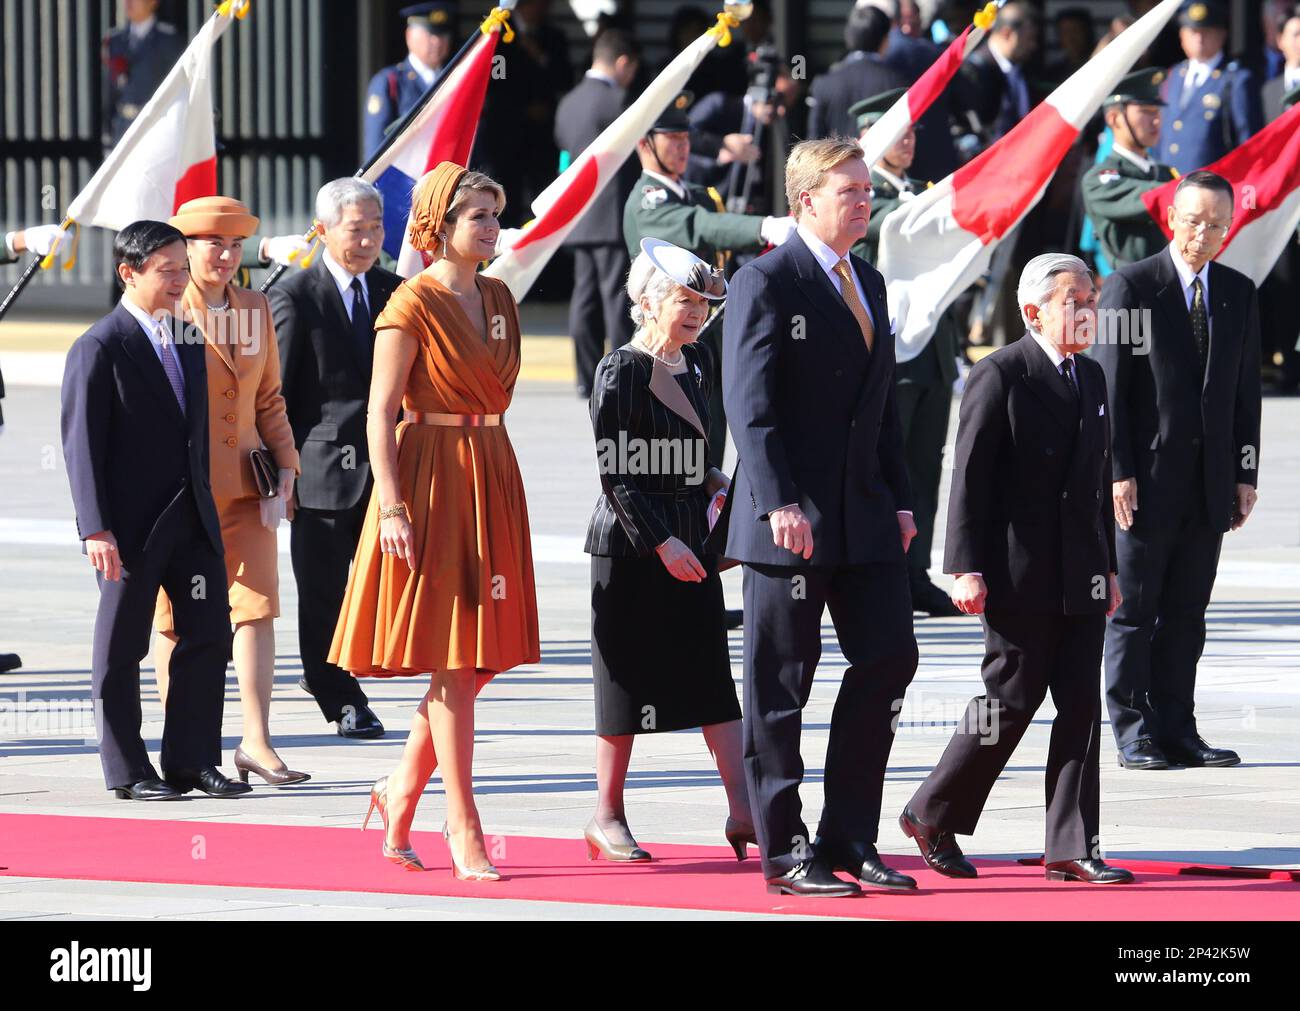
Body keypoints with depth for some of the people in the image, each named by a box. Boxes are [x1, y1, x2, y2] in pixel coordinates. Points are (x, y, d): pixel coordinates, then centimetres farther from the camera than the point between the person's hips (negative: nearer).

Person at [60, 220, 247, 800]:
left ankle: (192, 760, 12)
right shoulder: (99, 349, -10)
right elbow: (82, 443, -13)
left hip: (192, 520, 7)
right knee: (120, 649, 4)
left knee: (209, 635, 4)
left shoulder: (187, 339, 13)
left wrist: (205, 507, 15)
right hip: (131, 527, -7)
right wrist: (96, 529, -19)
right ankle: (127, 772, 10)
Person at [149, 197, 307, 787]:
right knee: (176, 617, 4)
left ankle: (257, 741, -7)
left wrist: (284, 470, 5)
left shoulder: (255, 310, 10)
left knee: (257, 606, -6)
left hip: (243, 485, 4)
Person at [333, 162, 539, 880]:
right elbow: (380, 412, -12)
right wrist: (392, 504, -19)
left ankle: (402, 791, 22)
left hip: (492, 481, 7)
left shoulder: (498, 299, 13)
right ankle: (464, 830, -3)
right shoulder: (413, 304, -9)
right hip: (432, 477, -7)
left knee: (477, 662, 6)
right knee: (452, 665, -6)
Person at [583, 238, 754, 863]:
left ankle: (741, 809, -5)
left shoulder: (696, 363, 9)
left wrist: (715, 486, 5)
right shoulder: (621, 371, -12)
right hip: (630, 546, -6)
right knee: (628, 677, 1)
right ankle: (607, 818, 11)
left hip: (690, 540, 6)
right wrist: (661, 542, -19)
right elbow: (614, 475, -15)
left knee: (713, 672, -1)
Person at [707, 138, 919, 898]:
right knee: (781, 685, 0)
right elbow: (751, 404, -14)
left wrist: (900, 499, 12)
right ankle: (784, 850, 6)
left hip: (865, 518, 7)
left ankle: (848, 837, 10)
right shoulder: (766, 283, -8)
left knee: (889, 658, 2)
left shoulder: (870, 285, 16)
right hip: (790, 521, -7)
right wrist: (780, 503, -22)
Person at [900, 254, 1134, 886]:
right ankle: (933, 816, 13)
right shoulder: (999, 377, -8)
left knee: (1080, 707, 3)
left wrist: (1108, 566, 18)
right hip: (1020, 578, -7)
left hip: (1081, 579, 7)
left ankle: (1072, 848, 5)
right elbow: (970, 479, -11)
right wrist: (966, 568, -16)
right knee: (1011, 701, -3)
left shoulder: (1091, 379, 14)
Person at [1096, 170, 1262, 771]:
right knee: (1133, 611, 0)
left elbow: (1245, 390, 12)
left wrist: (1245, 474, 6)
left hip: (1210, 487, 4)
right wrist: (1118, 472, -12)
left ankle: (1176, 729, 11)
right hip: (1147, 478, -4)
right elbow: (1109, 387, -6)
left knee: (1187, 613, 7)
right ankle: (1133, 732, 5)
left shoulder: (1239, 294, 11)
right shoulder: (1131, 287, -3)